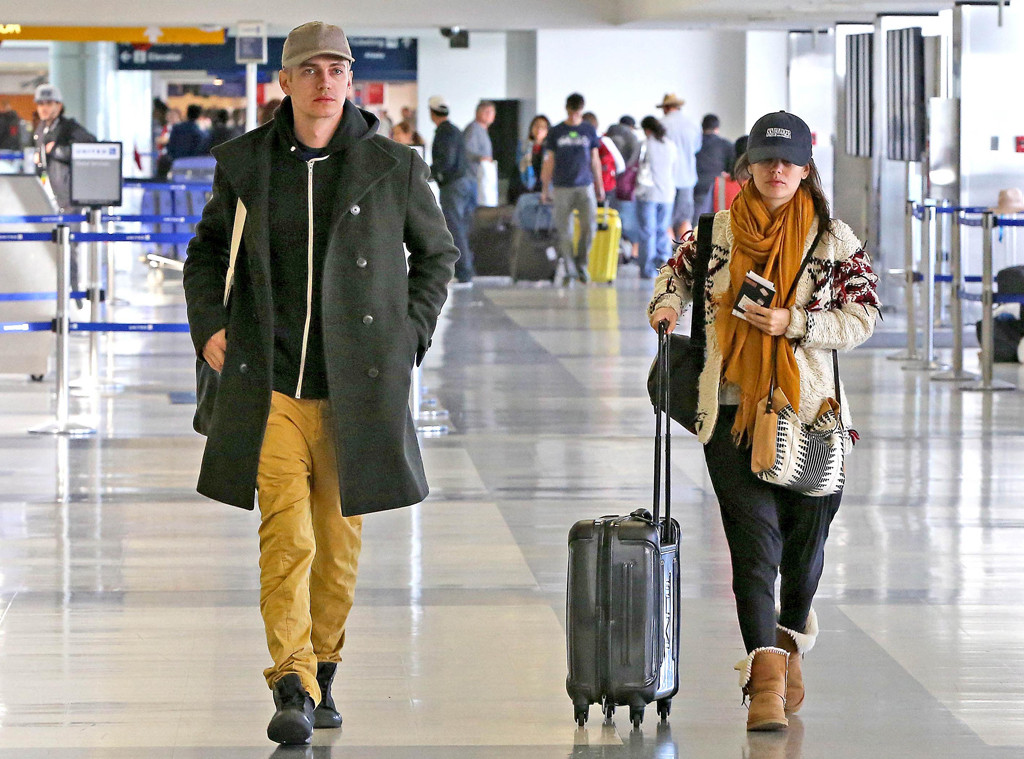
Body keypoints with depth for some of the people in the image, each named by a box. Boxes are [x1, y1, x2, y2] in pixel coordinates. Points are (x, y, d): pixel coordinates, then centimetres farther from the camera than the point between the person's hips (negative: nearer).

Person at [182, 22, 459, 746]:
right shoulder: (244, 163, 4)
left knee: (340, 541, 8)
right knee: (286, 535, -12)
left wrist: (409, 335, 7)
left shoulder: (394, 168, 1)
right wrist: (209, 325, 6)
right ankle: (293, 689, -12)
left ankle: (323, 669, 26)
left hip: (357, 385, 0)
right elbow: (208, 251, 21)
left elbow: (438, 253, 17)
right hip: (269, 383, 0)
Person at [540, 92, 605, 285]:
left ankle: (581, 263, 7)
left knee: (589, 226, -12)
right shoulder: (556, 132, 5)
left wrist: (599, 186, 13)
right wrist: (545, 189, 7)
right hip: (562, 187, 0)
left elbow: (595, 160, 13)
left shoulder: (589, 131, 7)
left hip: (585, 186, 0)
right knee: (564, 231, -1)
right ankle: (569, 270, 7)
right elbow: (549, 162, 9)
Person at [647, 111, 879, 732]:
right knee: (753, 537, -10)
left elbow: (863, 314, 0)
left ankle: (791, 636, 39)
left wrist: (793, 324, -13)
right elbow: (679, 272, 23)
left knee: (805, 536, 11)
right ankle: (767, 675, -15)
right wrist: (667, 304, 1)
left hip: (808, 407, 0)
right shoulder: (718, 232, 6)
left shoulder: (834, 239, 1)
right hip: (732, 407, 0)